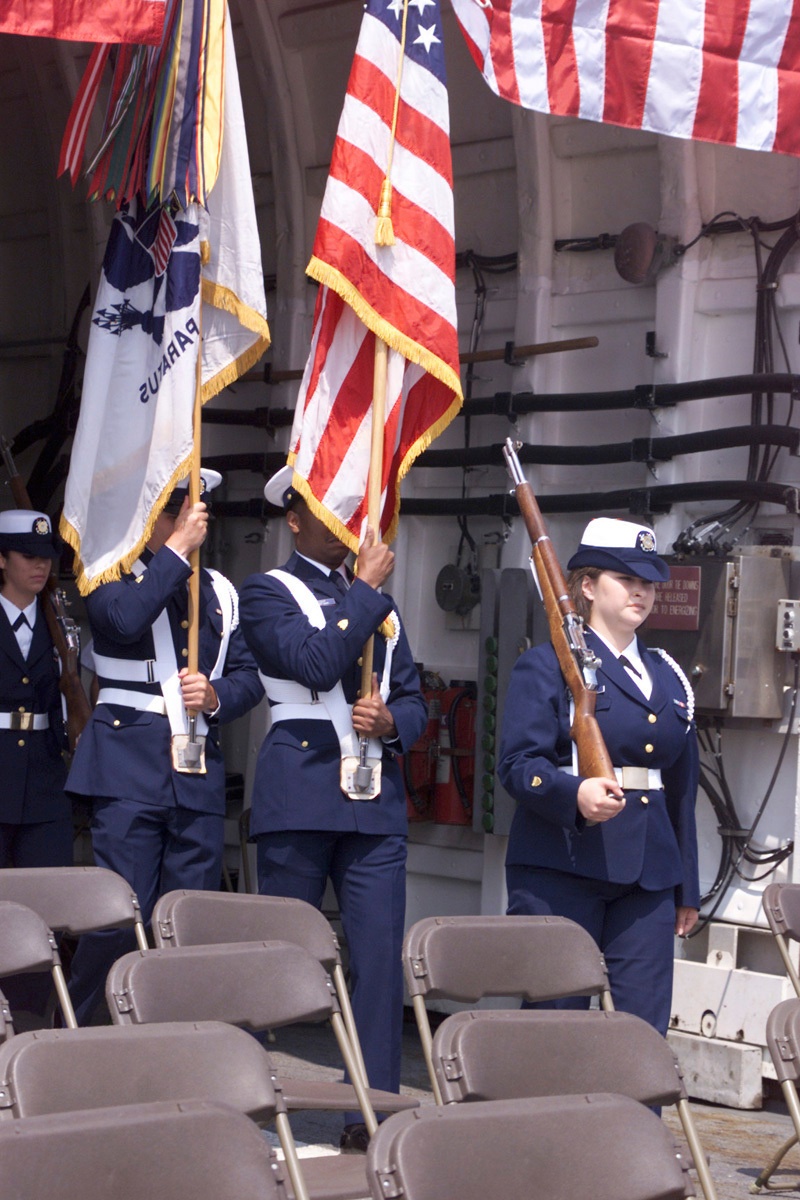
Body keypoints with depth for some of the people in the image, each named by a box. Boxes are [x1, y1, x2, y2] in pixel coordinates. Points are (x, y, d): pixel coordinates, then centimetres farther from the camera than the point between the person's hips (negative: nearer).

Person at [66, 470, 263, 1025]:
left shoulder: (220, 591, 18)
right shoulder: (114, 576, 3)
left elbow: (249, 676, 16)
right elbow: (125, 619, -21)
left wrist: (216, 696, -6)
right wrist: (178, 550, -15)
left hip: (200, 771, 5)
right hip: (130, 769, -5)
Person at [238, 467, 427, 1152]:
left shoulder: (380, 604, 20)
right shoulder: (267, 593, 2)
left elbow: (414, 700, 18)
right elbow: (316, 662, -15)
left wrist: (390, 721, -4)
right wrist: (366, 588, -9)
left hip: (376, 800, 4)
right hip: (299, 795, -4)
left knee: (381, 958, -3)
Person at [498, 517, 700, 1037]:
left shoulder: (669, 677, 19)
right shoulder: (547, 666, 1)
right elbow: (519, 762, -10)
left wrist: (688, 887, 21)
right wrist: (576, 794, -31)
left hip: (647, 877, 5)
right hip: (561, 871, -5)